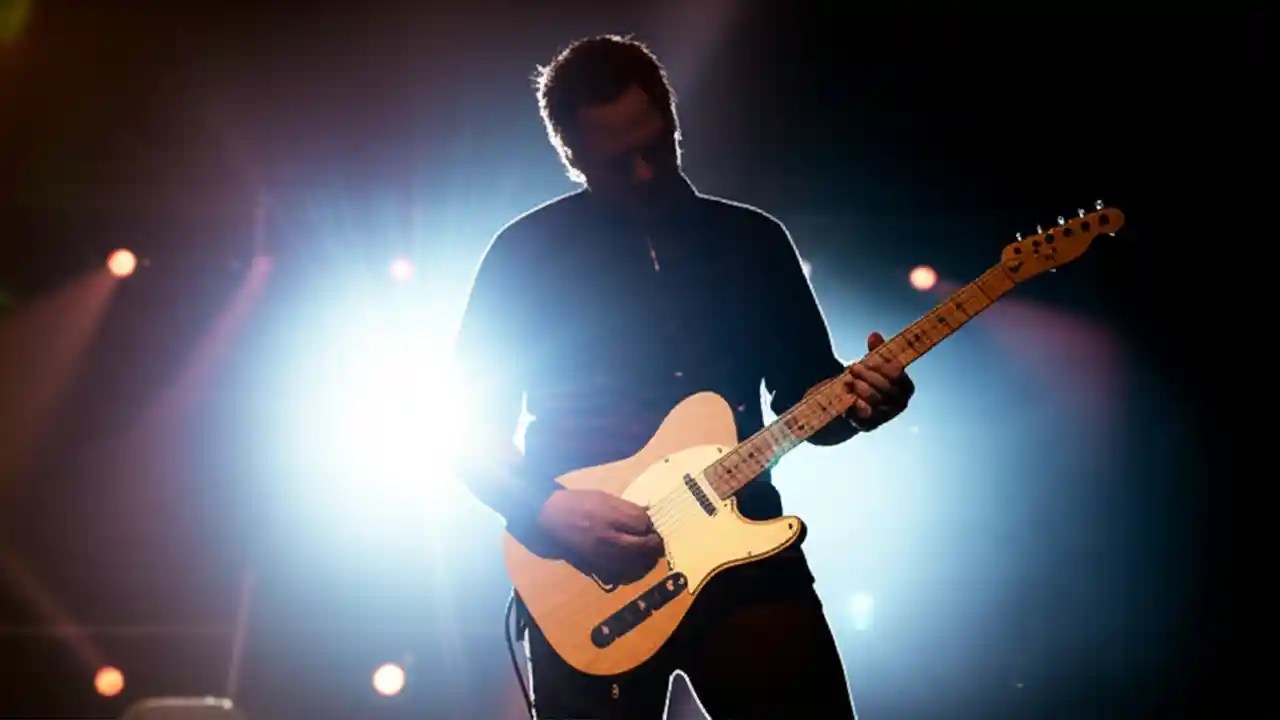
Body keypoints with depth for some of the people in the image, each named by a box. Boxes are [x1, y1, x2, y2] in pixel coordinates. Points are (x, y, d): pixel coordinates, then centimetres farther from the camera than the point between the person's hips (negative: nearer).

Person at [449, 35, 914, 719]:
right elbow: (473, 430, 3)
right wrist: (552, 509, -14)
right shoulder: (527, 251, 2)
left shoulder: (755, 239, 10)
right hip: (586, 581, -2)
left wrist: (855, 401, -9)